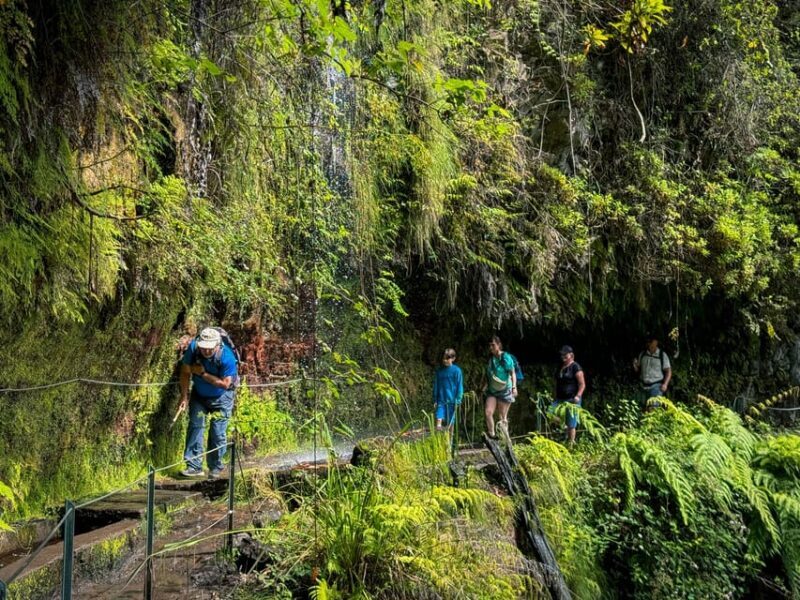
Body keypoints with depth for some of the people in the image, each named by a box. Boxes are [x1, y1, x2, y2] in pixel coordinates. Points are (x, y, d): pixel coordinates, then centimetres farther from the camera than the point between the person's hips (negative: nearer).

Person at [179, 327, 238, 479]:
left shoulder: (227, 357, -31)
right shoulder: (192, 348, -22)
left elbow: (225, 383, -25)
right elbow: (185, 372, -10)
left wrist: (203, 373, -26)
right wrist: (184, 396, -11)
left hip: (221, 398, -3)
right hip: (199, 395, 3)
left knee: (217, 433, -1)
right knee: (195, 426, -8)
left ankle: (215, 468, 16)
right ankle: (194, 466, -2)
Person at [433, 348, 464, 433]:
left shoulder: (456, 370, -5)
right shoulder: (439, 370, 5)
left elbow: (460, 386, -4)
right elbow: (436, 385, 11)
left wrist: (458, 401, -8)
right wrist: (435, 400, 8)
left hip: (451, 400, -2)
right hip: (441, 400, 2)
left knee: (450, 422, 7)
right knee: (439, 419, -14)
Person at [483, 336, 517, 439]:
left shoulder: (506, 357, -9)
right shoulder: (490, 358, 7)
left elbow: (512, 373, -11)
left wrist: (514, 387, -20)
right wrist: (485, 385, 9)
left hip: (504, 391, -5)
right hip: (492, 391, 5)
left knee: (502, 417, 2)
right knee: (487, 412, -11)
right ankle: (492, 435, 2)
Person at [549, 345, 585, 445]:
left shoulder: (575, 367, -7)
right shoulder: (560, 367, 15)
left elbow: (582, 384, -10)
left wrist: (578, 396, -23)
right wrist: (555, 397, 20)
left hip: (571, 399, -7)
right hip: (559, 399, 7)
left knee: (571, 424, -2)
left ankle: (571, 444, 10)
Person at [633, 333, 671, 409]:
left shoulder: (662, 355, -2)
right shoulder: (642, 355, 9)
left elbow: (668, 371, -1)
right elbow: (638, 370, 16)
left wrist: (665, 384, -14)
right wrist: (635, 365, -7)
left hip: (656, 386, -4)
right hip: (644, 386, 4)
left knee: (654, 408, -15)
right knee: (645, 409, 5)